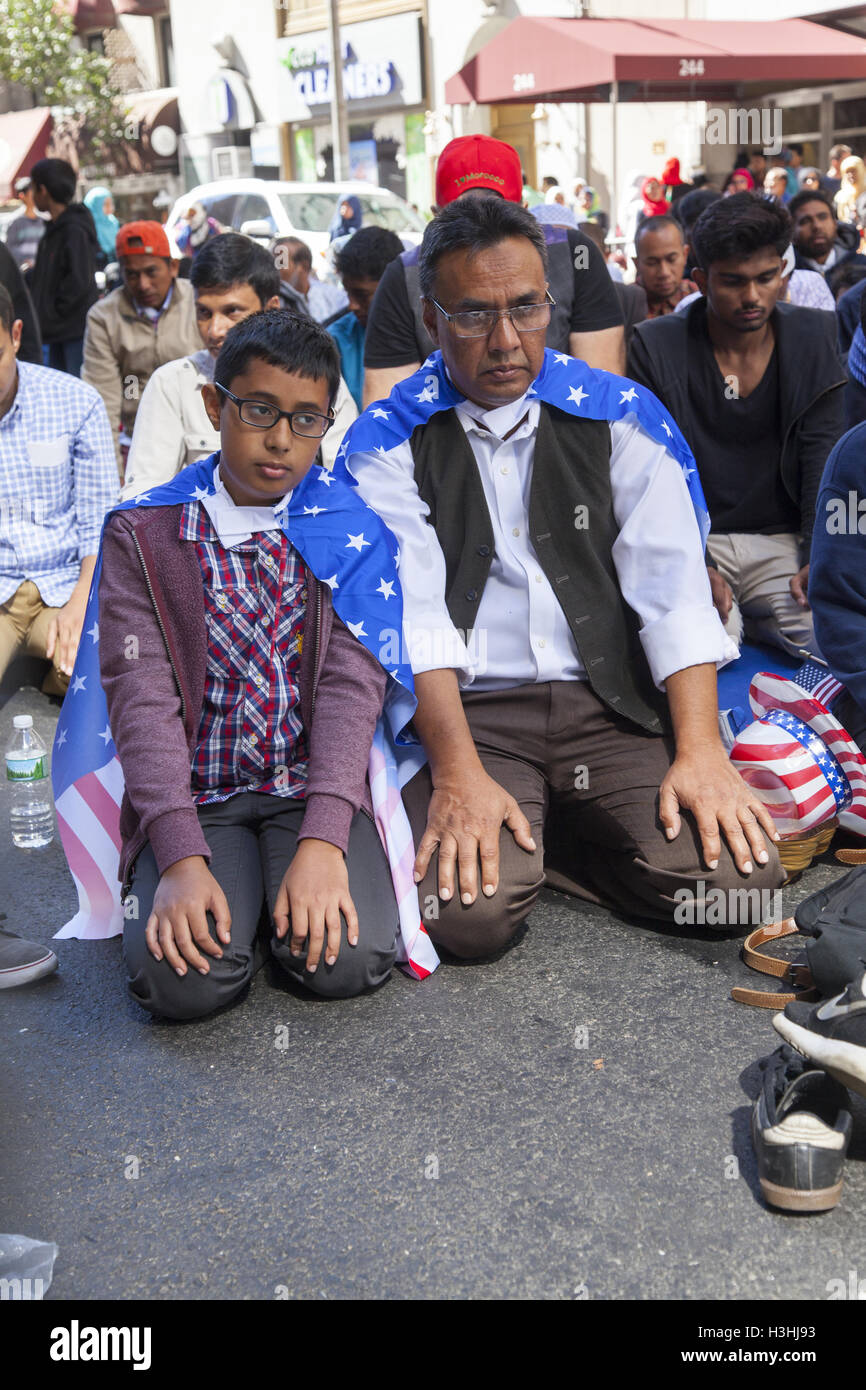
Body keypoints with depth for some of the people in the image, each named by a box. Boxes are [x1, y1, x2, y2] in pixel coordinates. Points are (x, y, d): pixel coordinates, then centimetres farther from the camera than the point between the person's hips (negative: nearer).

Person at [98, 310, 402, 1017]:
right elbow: (142, 698, -8)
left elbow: (352, 683, -7)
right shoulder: (141, 535, 1)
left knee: (350, 958, -23)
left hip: (317, 786, 1)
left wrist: (322, 839, -21)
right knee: (181, 977, -24)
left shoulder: (351, 532, 3)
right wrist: (180, 856, -21)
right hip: (194, 797, 0)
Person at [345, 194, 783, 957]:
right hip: (468, 711, -2)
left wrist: (701, 750, -12)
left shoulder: (621, 415, 6)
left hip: (611, 705, 3)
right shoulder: (388, 442, 1)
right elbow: (413, 614, -10)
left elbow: (674, 592, 0)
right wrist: (458, 775, -22)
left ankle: (549, 843, 7)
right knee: (469, 910, -27)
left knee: (737, 876, -17)